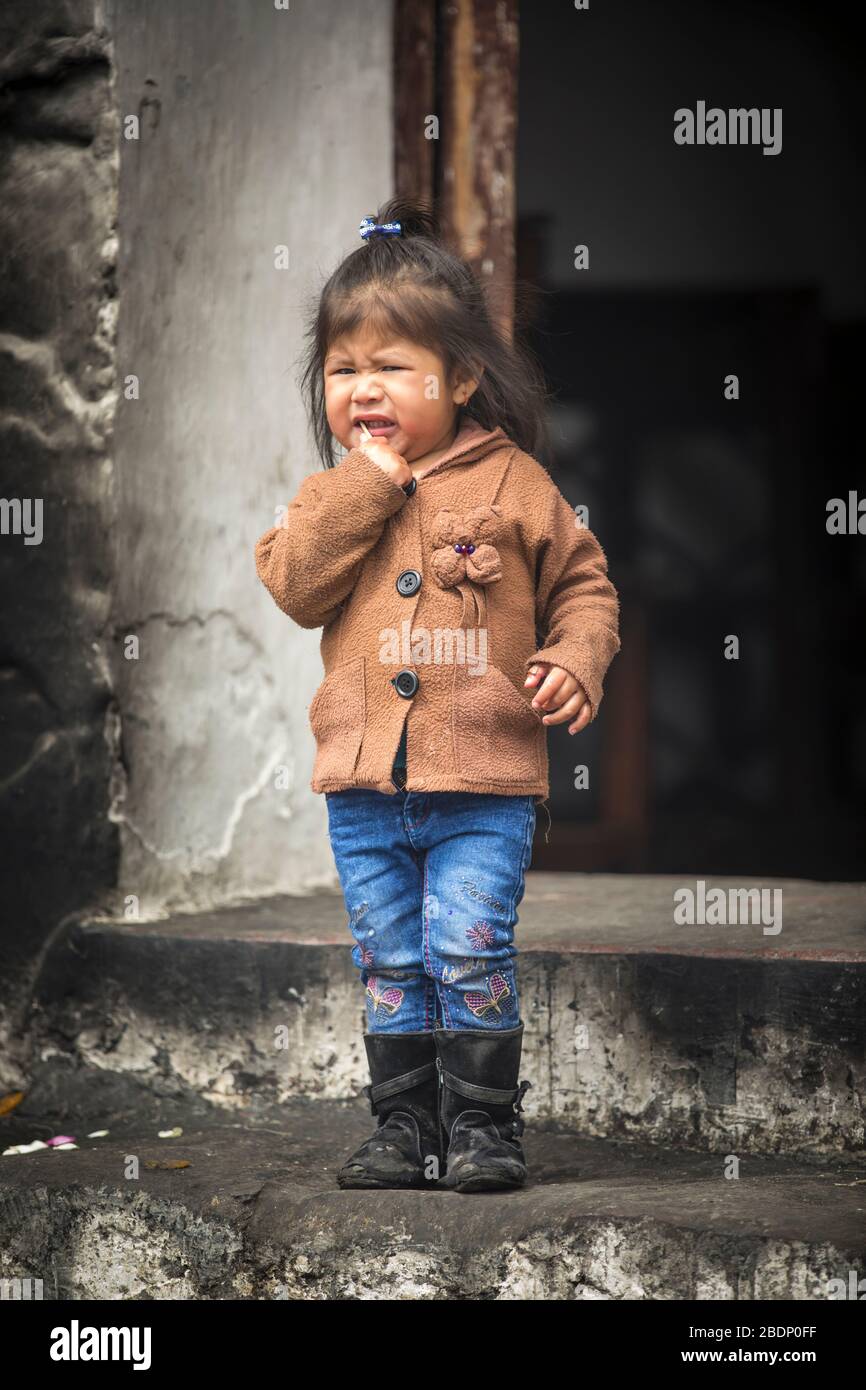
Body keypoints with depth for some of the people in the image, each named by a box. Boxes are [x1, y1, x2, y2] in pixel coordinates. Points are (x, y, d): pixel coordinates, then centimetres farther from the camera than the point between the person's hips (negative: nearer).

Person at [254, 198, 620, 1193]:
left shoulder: (512, 484, -1)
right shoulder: (337, 496, 7)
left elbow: (581, 583, 7)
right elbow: (292, 585, -8)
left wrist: (574, 661, -12)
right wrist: (363, 483, -12)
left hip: (484, 782, -3)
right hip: (364, 784, 4)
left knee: (468, 953, -6)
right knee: (389, 965, 10)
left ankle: (484, 1124, 6)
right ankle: (406, 1127, 19)